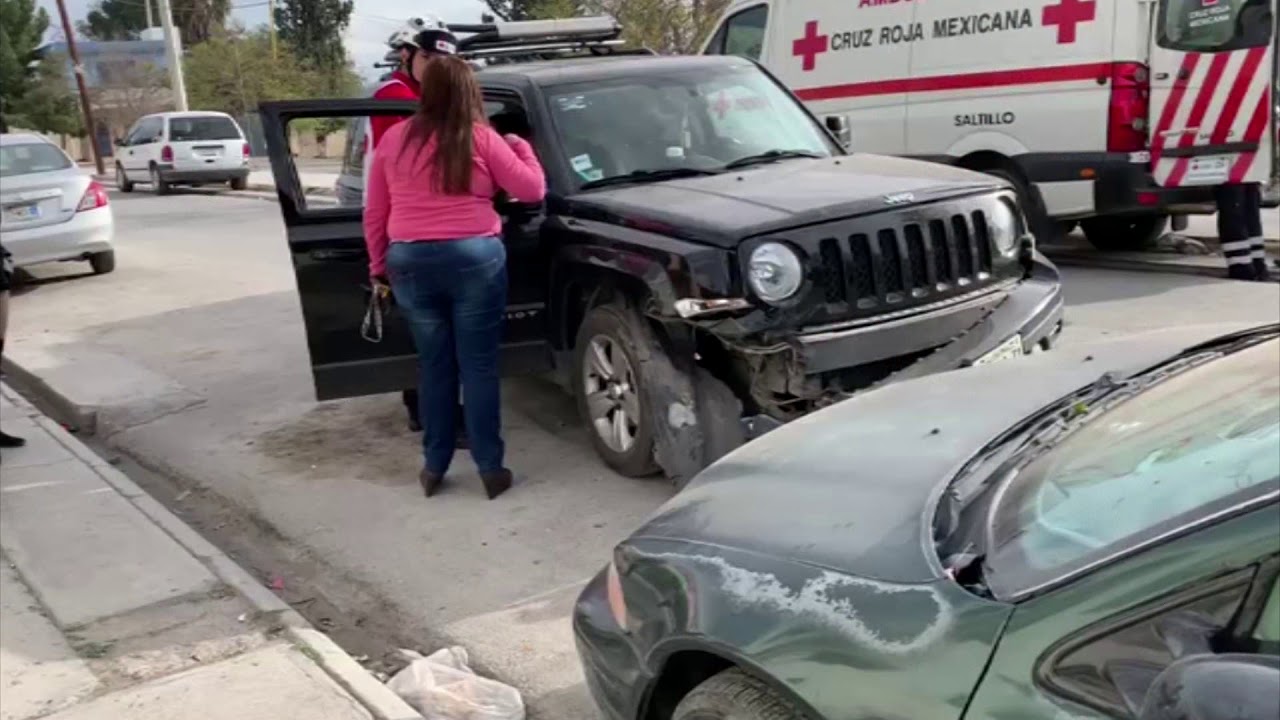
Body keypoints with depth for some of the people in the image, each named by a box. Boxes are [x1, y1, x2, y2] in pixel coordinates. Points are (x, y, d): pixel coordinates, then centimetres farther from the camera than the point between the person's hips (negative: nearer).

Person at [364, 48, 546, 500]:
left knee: (434, 365, 13)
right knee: (479, 366, 3)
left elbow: (375, 213, 11)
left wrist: (379, 267, 20)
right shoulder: (480, 138, -1)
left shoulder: (394, 139, 9)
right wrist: (520, 148, 21)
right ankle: (491, 468, 8)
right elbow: (532, 190, 4)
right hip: (473, 259, -3)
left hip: (409, 263, 3)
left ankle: (434, 466, 19)